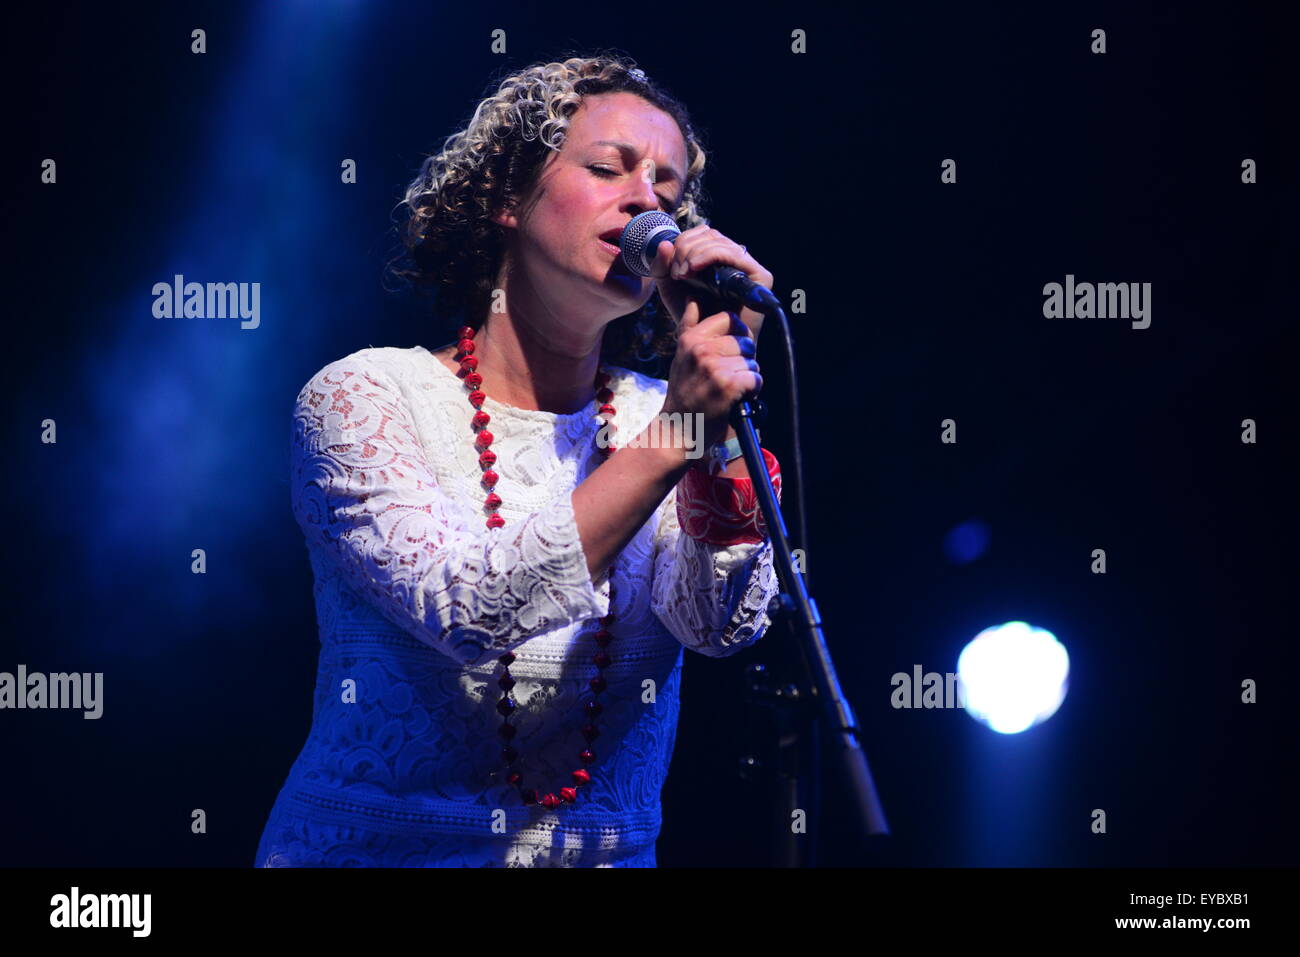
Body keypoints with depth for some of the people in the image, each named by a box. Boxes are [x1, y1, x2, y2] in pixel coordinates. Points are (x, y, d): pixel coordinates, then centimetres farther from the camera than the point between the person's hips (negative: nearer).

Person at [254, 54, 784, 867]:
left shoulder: (650, 417, 9)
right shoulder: (365, 396, -1)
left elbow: (722, 624, -6)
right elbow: (467, 610, -16)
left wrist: (723, 392, -12)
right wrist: (670, 440, -21)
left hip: (607, 855, 3)